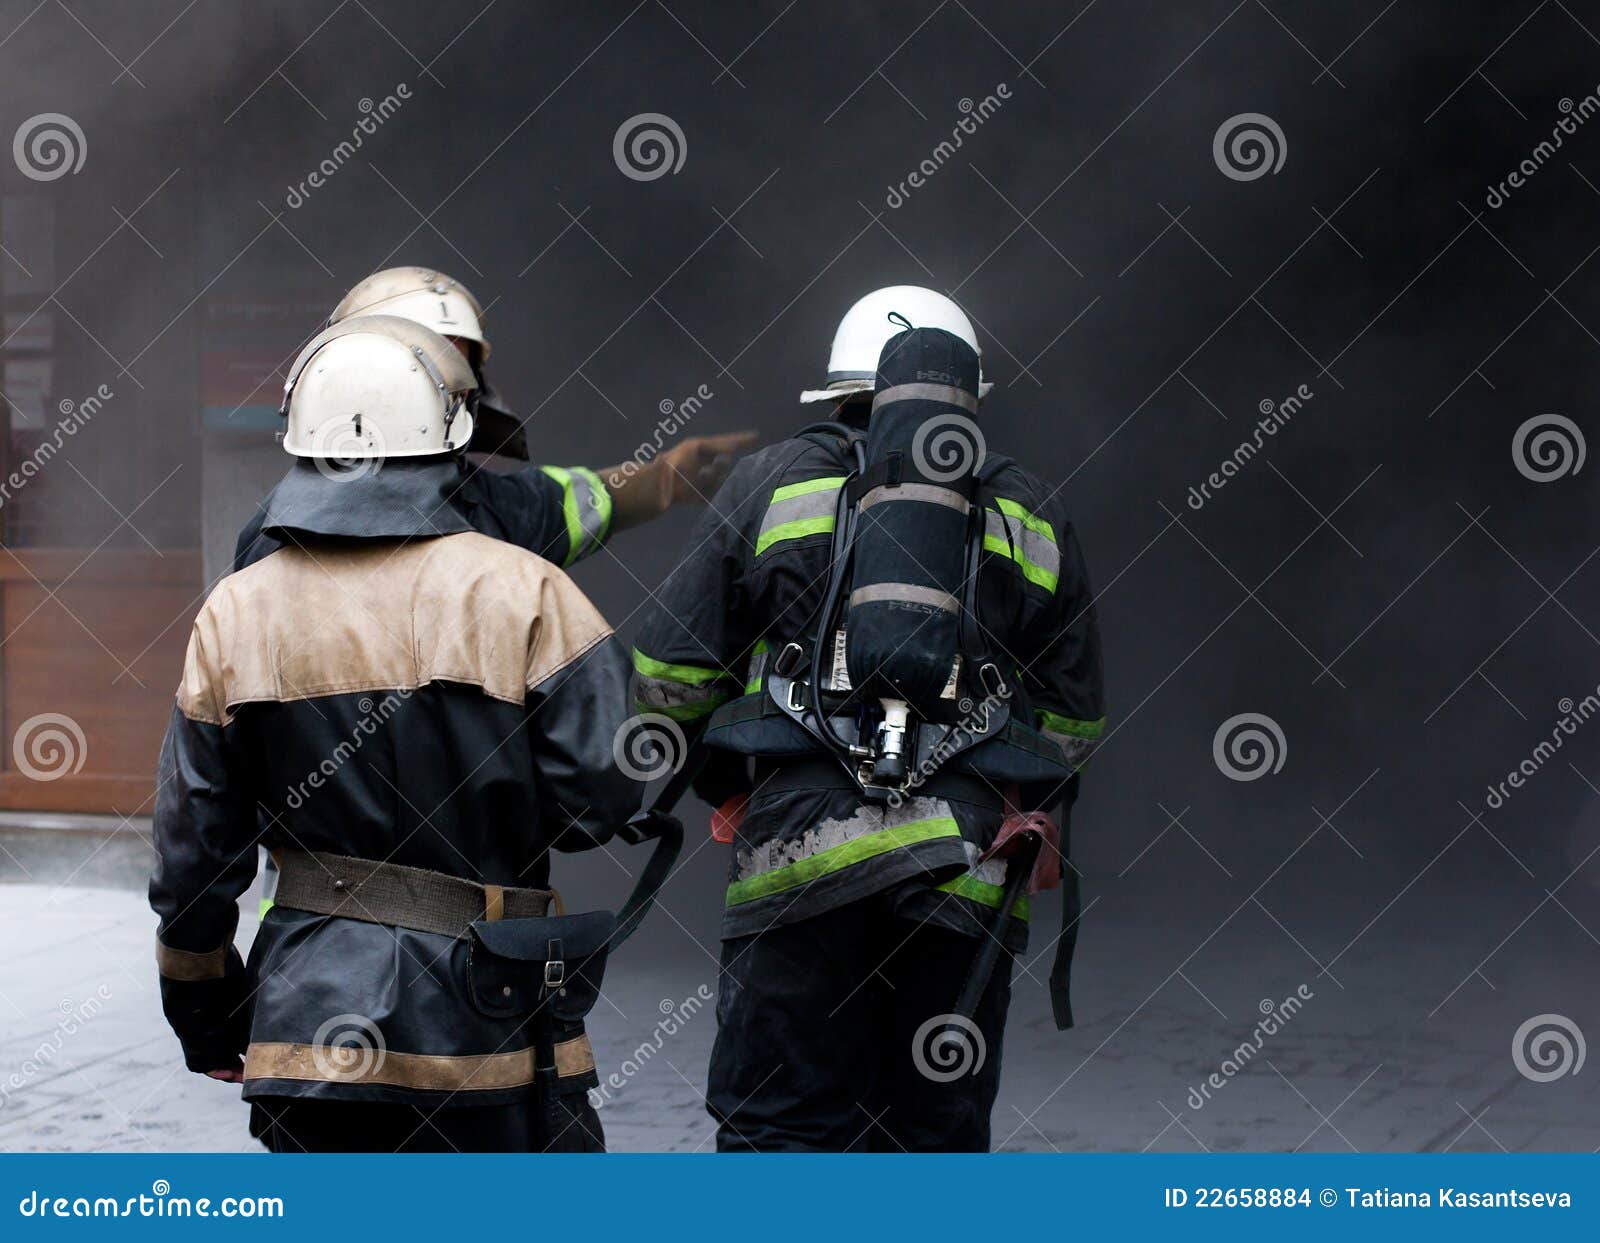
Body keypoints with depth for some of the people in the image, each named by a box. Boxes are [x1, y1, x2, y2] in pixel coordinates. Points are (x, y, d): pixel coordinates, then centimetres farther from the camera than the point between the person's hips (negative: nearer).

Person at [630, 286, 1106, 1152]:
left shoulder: (771, 482, 10)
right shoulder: (1034, 520, 16)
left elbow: (668, 676, 7)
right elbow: (1072, 725, 16)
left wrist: (719, 784, 22)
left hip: (802, 849, -2)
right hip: (968, 869, 2)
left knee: (780, 1124, 0)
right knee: (937, 1132, 9)